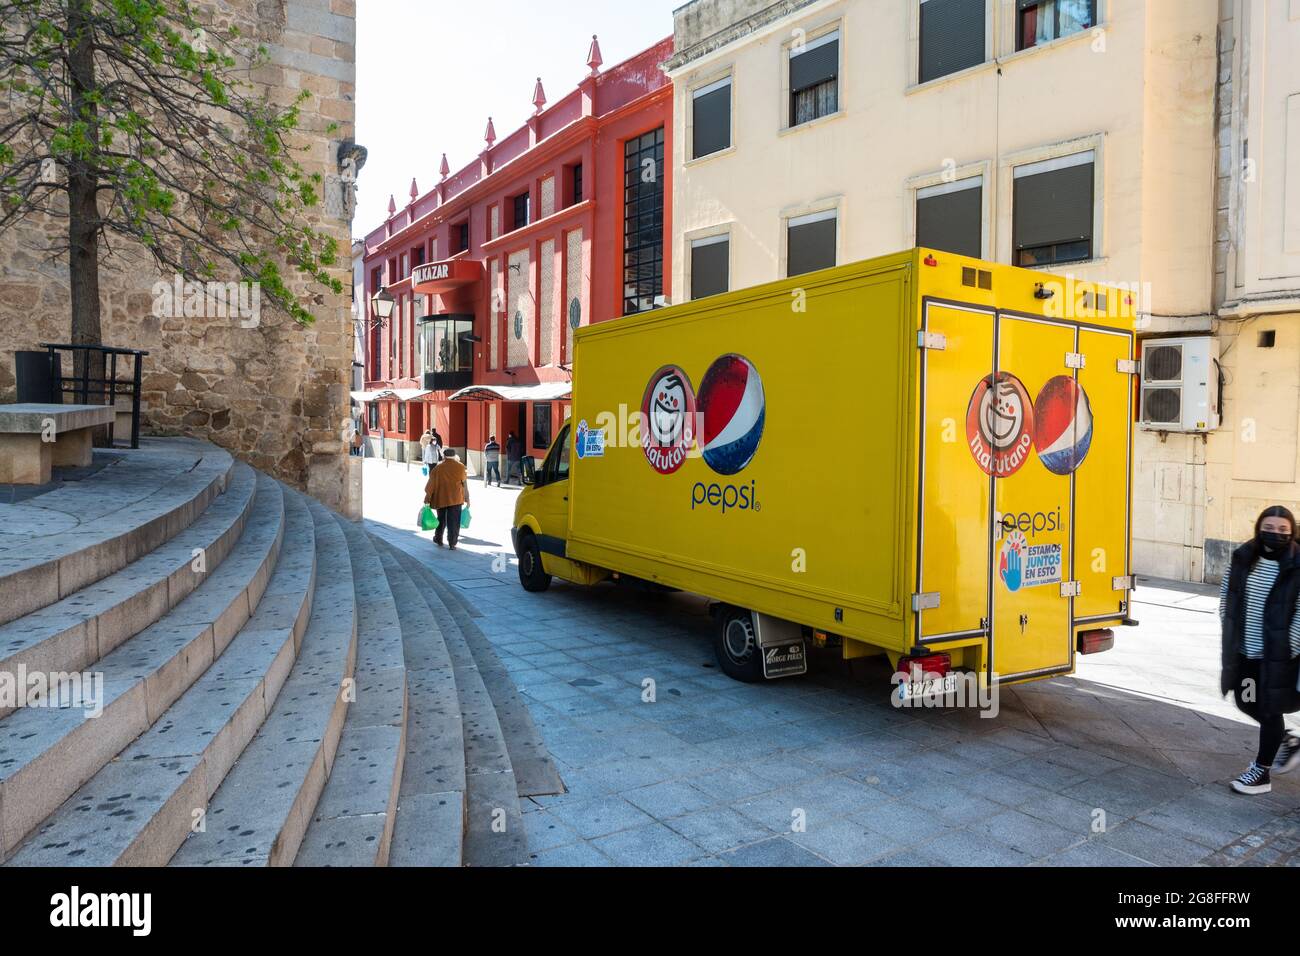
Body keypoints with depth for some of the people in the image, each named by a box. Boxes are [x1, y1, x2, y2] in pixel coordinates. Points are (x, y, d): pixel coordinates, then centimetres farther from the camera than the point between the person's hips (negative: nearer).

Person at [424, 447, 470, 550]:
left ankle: (438, 539, 30)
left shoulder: (438, 467, -1)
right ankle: (452, 543, -3)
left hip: (440, 498, 2)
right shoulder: (460, 467, -3)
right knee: (453, 521, 2)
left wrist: (427, 498, 5)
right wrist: (467, 498, 6)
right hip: (455, 499, -2)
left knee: (441, 519, 20)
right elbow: (465, 483, -1)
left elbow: (431, 484, -1)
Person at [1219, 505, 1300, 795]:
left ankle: (1261, 771, 22)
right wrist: (1231, 634, 4)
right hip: (1244, 651, 5)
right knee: (1245, 702, 17)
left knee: (1270, 710, 7)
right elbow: (1226, 598, 8)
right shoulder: (1242, 558, -1)